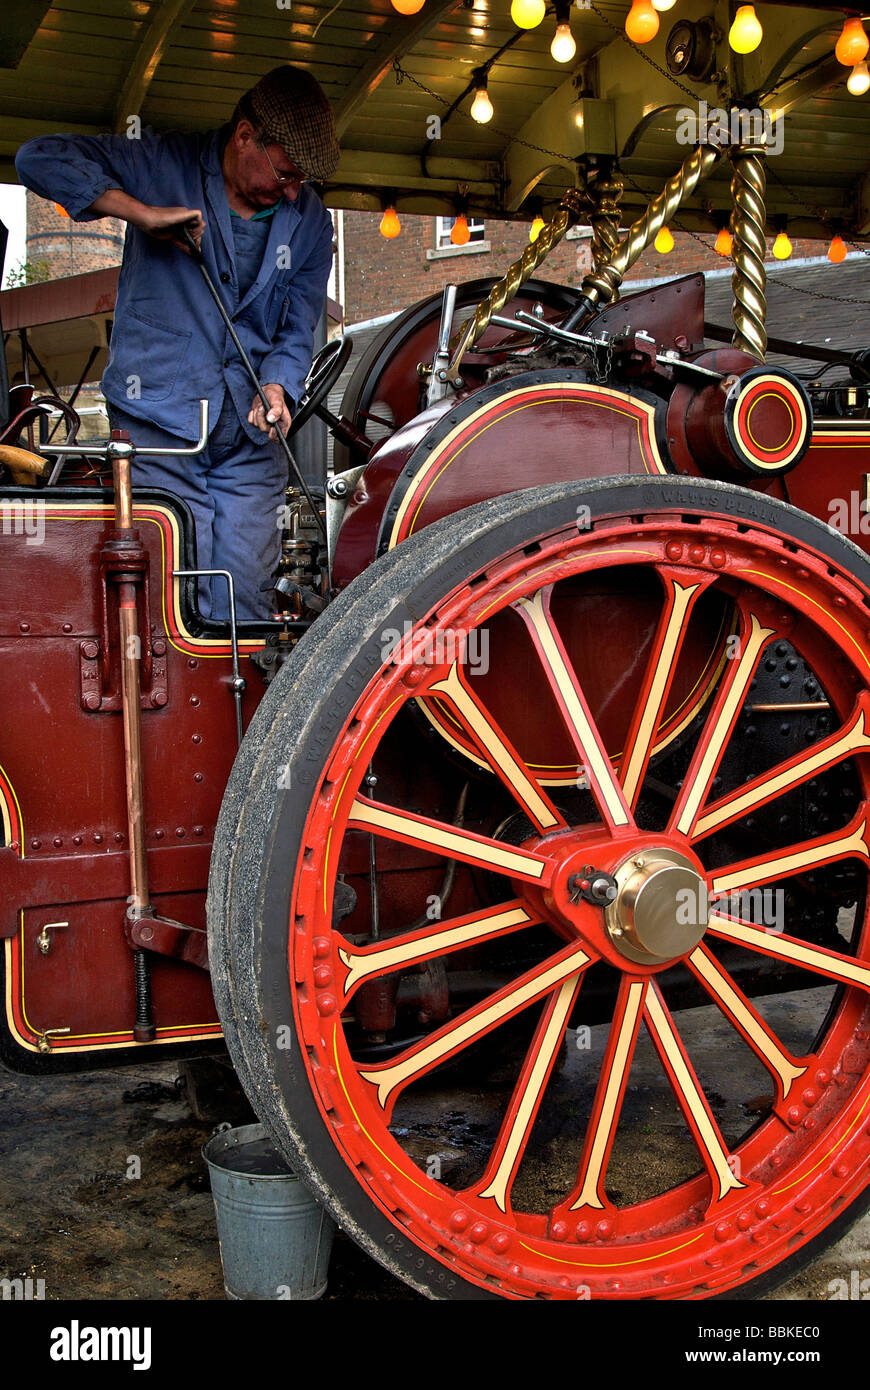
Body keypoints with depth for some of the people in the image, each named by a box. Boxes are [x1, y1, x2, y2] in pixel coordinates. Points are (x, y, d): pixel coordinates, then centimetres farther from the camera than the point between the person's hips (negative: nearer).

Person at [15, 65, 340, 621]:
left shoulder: (309, 219, 9)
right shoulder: (164, 164, -1)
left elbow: (299, 325, 11)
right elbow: (41, 157, -7)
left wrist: (276, 387, -11)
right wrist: (143, 213, -17)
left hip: (252, 433, 3)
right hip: (159, 419, -3)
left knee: (244, 603, 1)